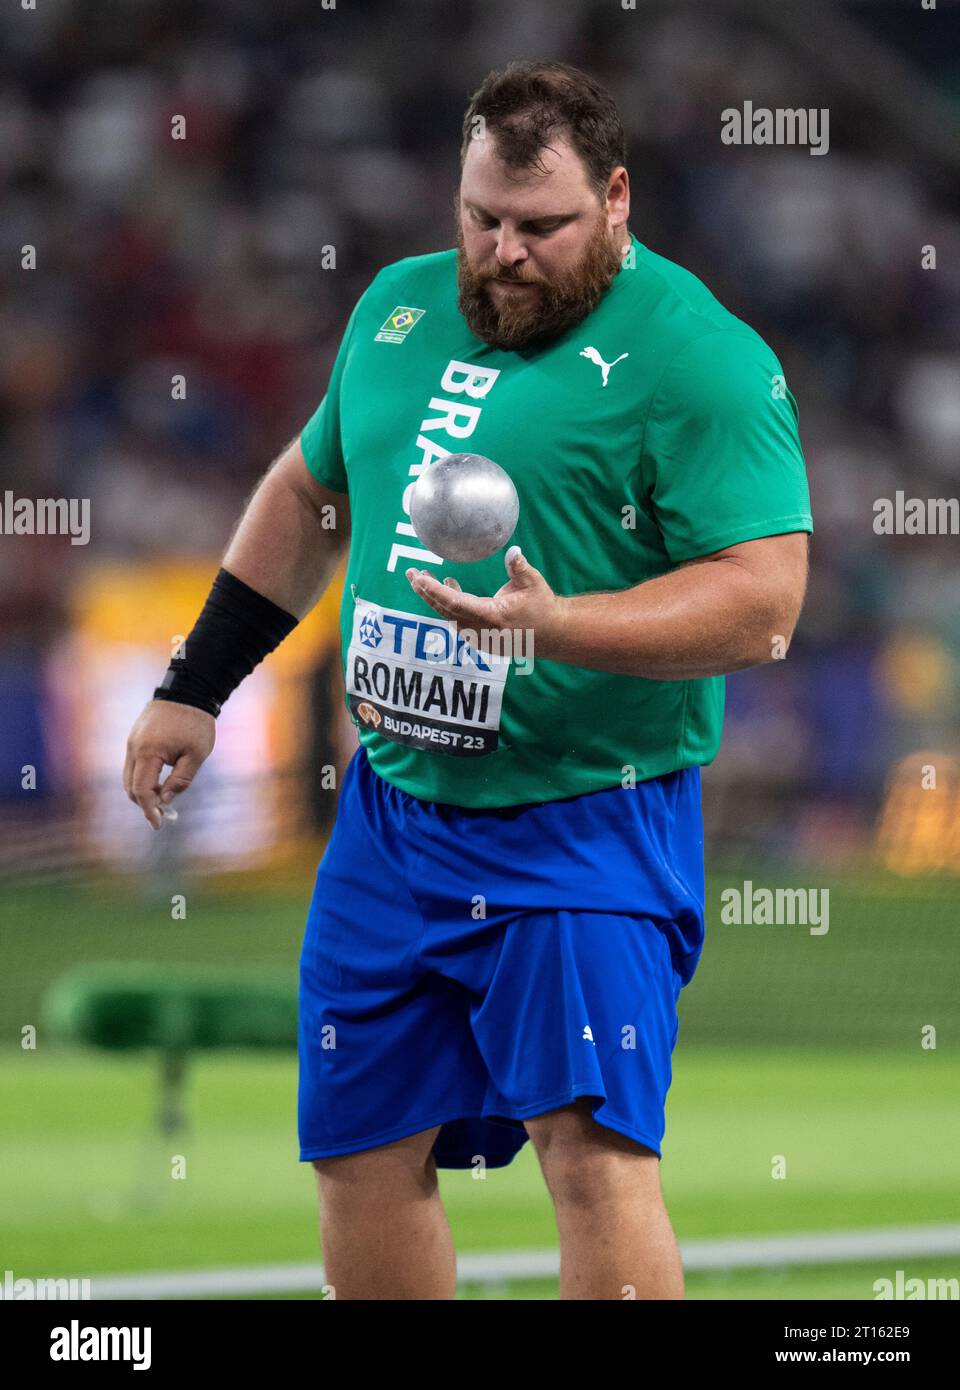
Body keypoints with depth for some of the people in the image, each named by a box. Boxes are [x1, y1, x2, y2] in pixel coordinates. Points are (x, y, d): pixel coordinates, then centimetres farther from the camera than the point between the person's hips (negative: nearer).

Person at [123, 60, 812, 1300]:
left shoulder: (700, 357, -11)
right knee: (360, 1155, 9)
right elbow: (308, 492, 25)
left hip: (589, 820, -7)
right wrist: (195, 686, 24)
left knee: (592, 1148, -19)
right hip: (390, 814, 7)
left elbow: (764, 599, -18)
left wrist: (555, 627, -29)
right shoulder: (399, 307, 11)